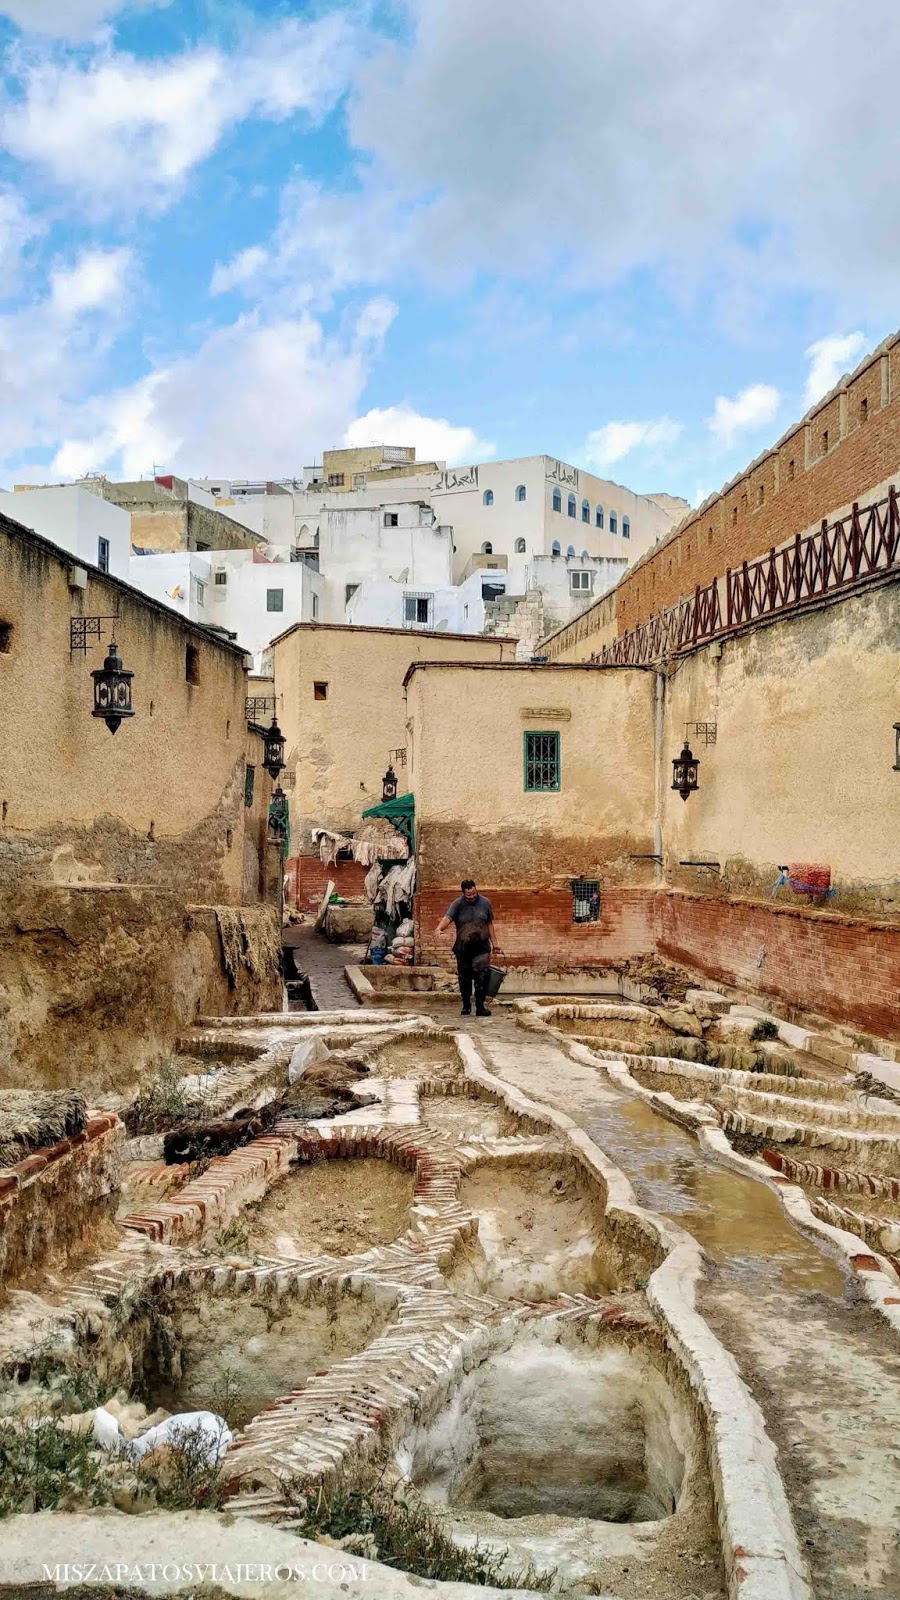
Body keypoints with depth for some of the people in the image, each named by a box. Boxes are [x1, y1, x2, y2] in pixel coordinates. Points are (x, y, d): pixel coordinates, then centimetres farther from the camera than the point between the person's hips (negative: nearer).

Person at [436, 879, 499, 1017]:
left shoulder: (485, 902, 4)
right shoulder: (458, 904, -4)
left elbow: (489, 923, 13)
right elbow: (447, 917, -20)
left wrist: (494, 941, 11)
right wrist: (440, 929, -40)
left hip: (481, 947, 0)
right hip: (463, 948, 0)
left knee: (482, 975, -11)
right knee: (464, 977, 9)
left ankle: (480, 1007, -9)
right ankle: (466, 1006, 23)